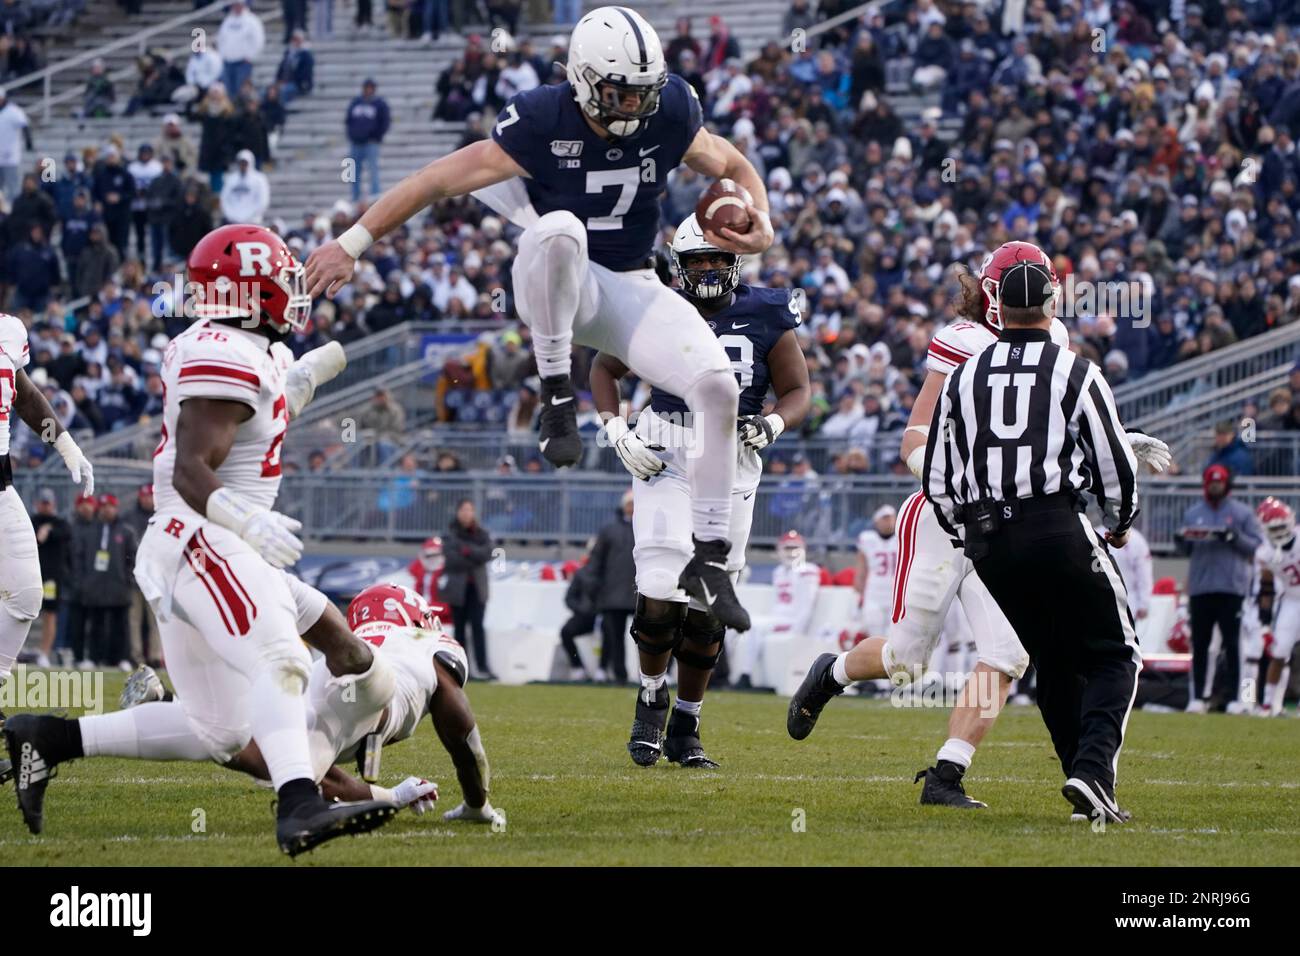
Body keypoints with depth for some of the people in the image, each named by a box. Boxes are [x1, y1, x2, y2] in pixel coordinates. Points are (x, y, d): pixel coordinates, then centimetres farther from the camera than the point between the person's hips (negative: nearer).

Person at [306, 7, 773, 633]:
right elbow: (438, 181, -15)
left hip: (629, 291, 4)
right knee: (560, 230, -39)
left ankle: (709, 558, -5)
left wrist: (759, 223, -13)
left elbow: (734, 168, 9)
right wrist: (353, 243, -15)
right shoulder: (542, 122, -19)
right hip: (555, 288, -4)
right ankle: (556, 391, -23)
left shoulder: (669, 115, -9)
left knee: (718, 386, -17)